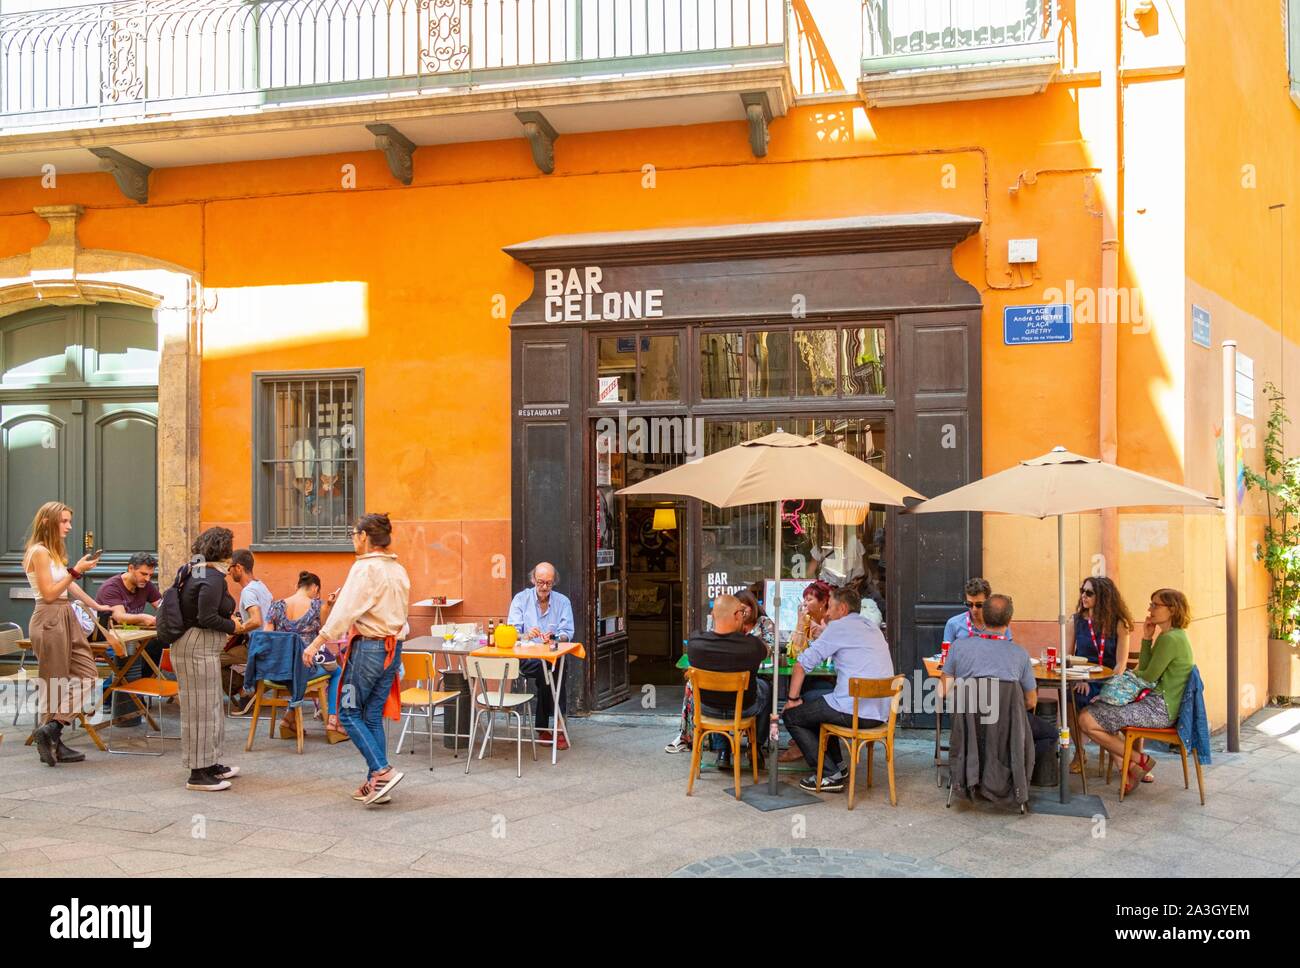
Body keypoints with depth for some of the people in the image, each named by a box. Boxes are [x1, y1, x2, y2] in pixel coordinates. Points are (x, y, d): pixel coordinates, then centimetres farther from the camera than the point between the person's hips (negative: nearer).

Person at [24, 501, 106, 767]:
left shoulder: (54, 551, 17)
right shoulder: (39, 551, -12)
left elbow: (70, 586, 23)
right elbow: (49, 594, -16)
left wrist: (97, 607, 25)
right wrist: (76, 571, -17)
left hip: (65, 618, 9)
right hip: (49, 619, -9)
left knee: (84, 675, 3)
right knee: (54, 683, -3)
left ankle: (52, 732, 5)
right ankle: (50, 731, 4)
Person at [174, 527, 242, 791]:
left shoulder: (192, 571, 13)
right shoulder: (213, 578, -17)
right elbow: (207, 618, -22)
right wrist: (234, 626, -9)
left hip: (199, 648, 10)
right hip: (198, 649, -10)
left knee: (211, 707, 18)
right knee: (202, 708, -5)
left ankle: (210, 764, 28)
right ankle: (198, 774, 0)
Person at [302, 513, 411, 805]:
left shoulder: (365, 568, -12)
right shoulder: (399, 570, 13)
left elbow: (346, 611, -18)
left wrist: (317, 643, -19)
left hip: (369, 647, -8)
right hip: (393, 648, 8)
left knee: (349, 713, 2)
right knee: (373, 716, 12)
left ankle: (382, 772, -9)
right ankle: (377, 785, 11)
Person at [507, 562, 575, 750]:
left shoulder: (563, 602, 9)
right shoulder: (521, 599, 7)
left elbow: (567, 634, 1)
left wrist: (554, 637, -22)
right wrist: (526, 635, -24)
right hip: (524, 658, -1)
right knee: (544, 667, -33)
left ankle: (543, 728, -27)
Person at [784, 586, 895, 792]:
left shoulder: (839, 627, -5)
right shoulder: (872, 628, 19)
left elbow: (802, 664, -7)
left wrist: (793, 698, 3)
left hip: (854, 712, -9)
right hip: (880, 713, 9)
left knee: (791, 715, 8)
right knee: (814, 703, 31)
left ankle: (829, 775, 2)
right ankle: (838, 766, 24)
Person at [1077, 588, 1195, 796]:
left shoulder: (1170, 639, -17)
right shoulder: (1175, 636, 15)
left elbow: (1148, 676, -14)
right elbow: (1144, 670, 14)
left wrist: (1132, 673, 7)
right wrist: (1147, 638, 6)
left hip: (1159, 709, -11)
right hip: (1158, 703, 11)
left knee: (1087, 720, -14)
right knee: (1097, 706, 19)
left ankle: (1140, 761, -1)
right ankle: (1128, 768, 8)